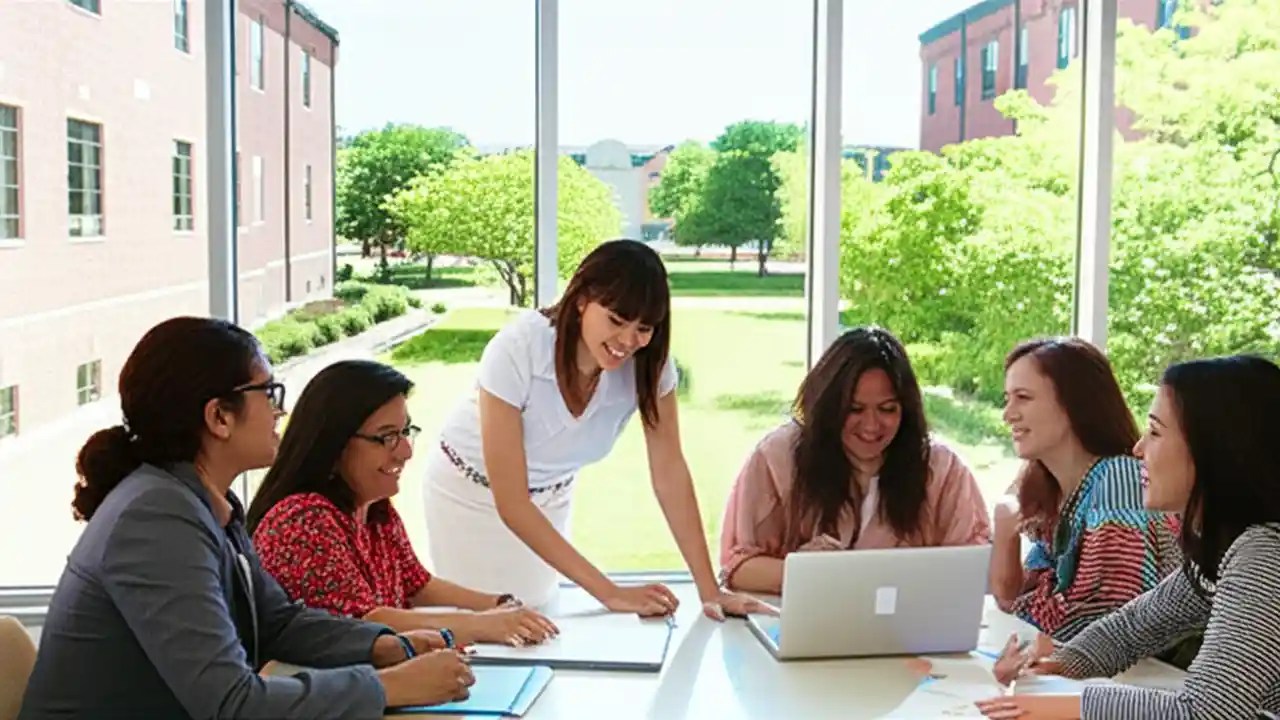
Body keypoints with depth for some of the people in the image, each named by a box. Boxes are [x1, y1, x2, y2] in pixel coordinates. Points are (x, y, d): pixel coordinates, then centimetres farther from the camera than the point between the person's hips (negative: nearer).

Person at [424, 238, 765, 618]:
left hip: (549, 498, 3)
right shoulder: (517, 350, -35)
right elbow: (510, 502, -34)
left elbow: (669, 471, -16)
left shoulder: (650, 359, -24)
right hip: (471, 491, -3)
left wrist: (710, 590, -24)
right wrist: (609, 592, -38)